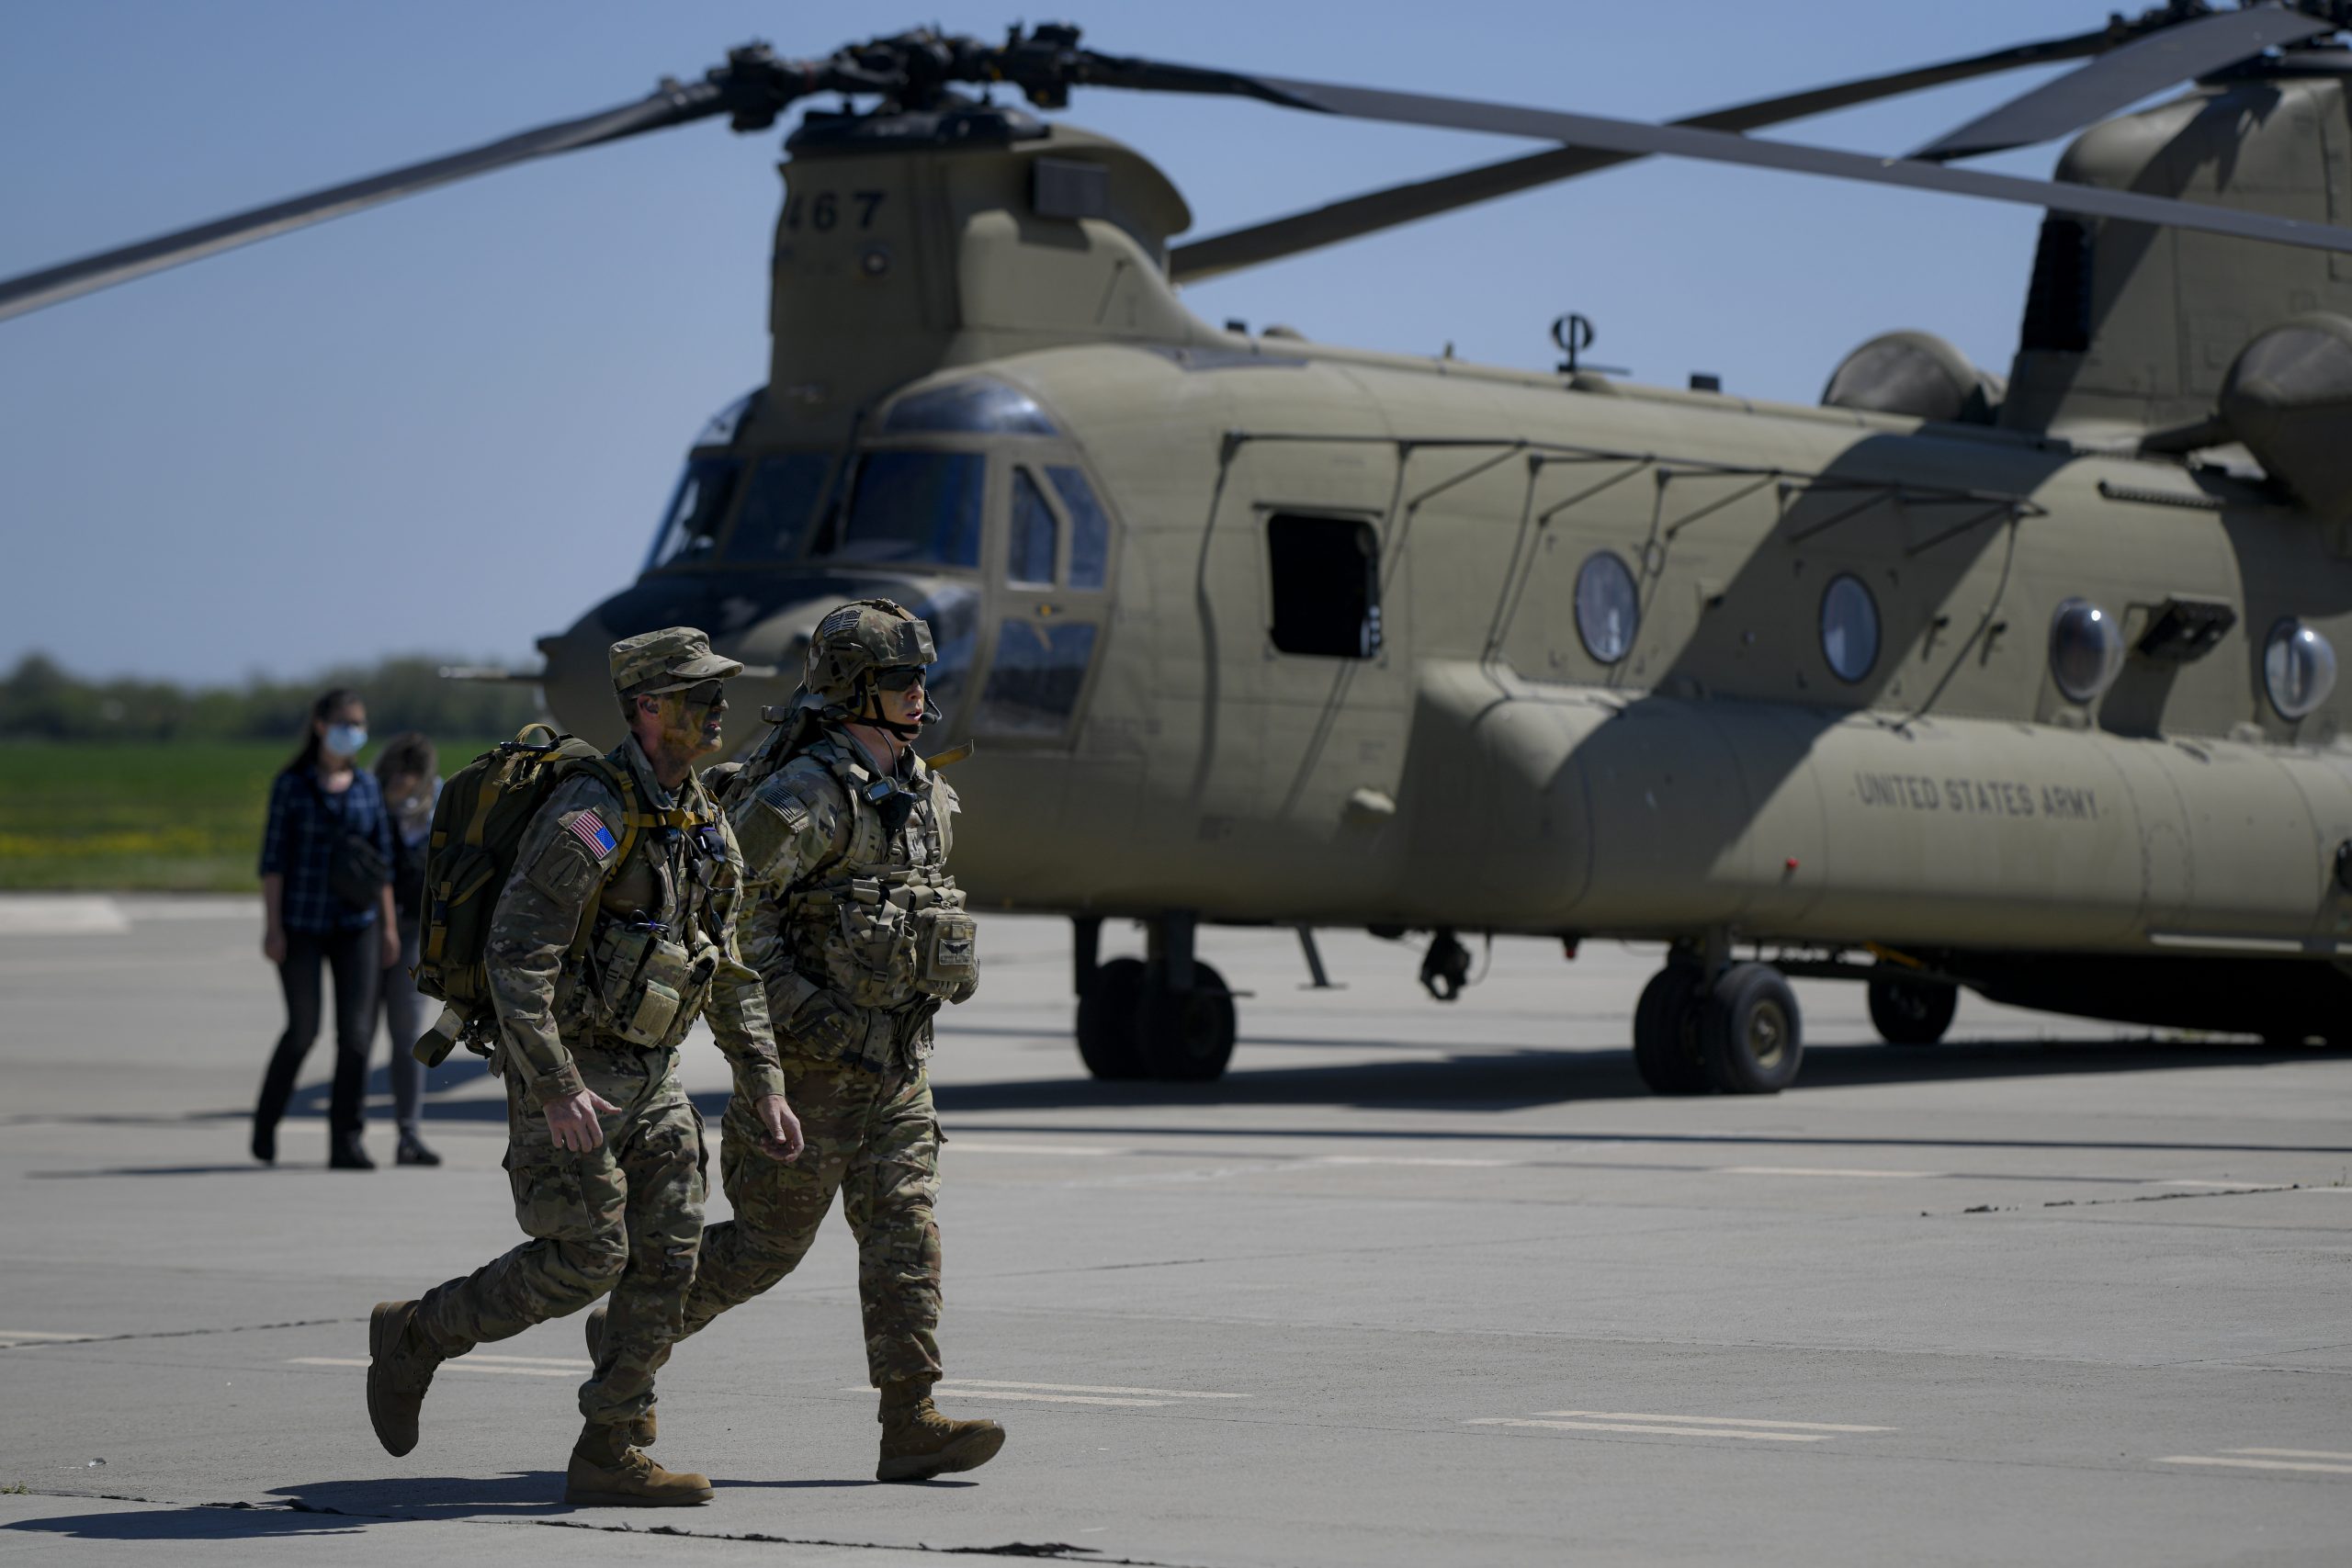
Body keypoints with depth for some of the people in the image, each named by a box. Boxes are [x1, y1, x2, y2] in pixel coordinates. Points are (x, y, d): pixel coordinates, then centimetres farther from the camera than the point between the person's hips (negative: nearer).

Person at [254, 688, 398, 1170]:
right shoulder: (292, 785, -2)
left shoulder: (367, 787, 8)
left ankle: (346, 1143, -4)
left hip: (355, 924, 3)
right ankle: (266, 1121, 24)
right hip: (301, 924, -3)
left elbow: (381, 859, 11)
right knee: (303, 1029, 0)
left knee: (356, 1031, -7)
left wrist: (388, 925, 6)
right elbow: (274, 857, -5)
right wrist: (272, 926, -11)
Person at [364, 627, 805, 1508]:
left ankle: (610, 1455, 5)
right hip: (568, 1070, -8)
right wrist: (557, 1092, -27)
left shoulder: (705, 828, 9)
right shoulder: (591, 819, -19)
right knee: (584, 1260, -9)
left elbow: (731, 974, 17)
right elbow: (516, 956, -23)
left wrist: (763, 1089, 10)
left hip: (649, 1076, 8)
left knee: (667, 1259, 0)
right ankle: (414, 1337, 11)